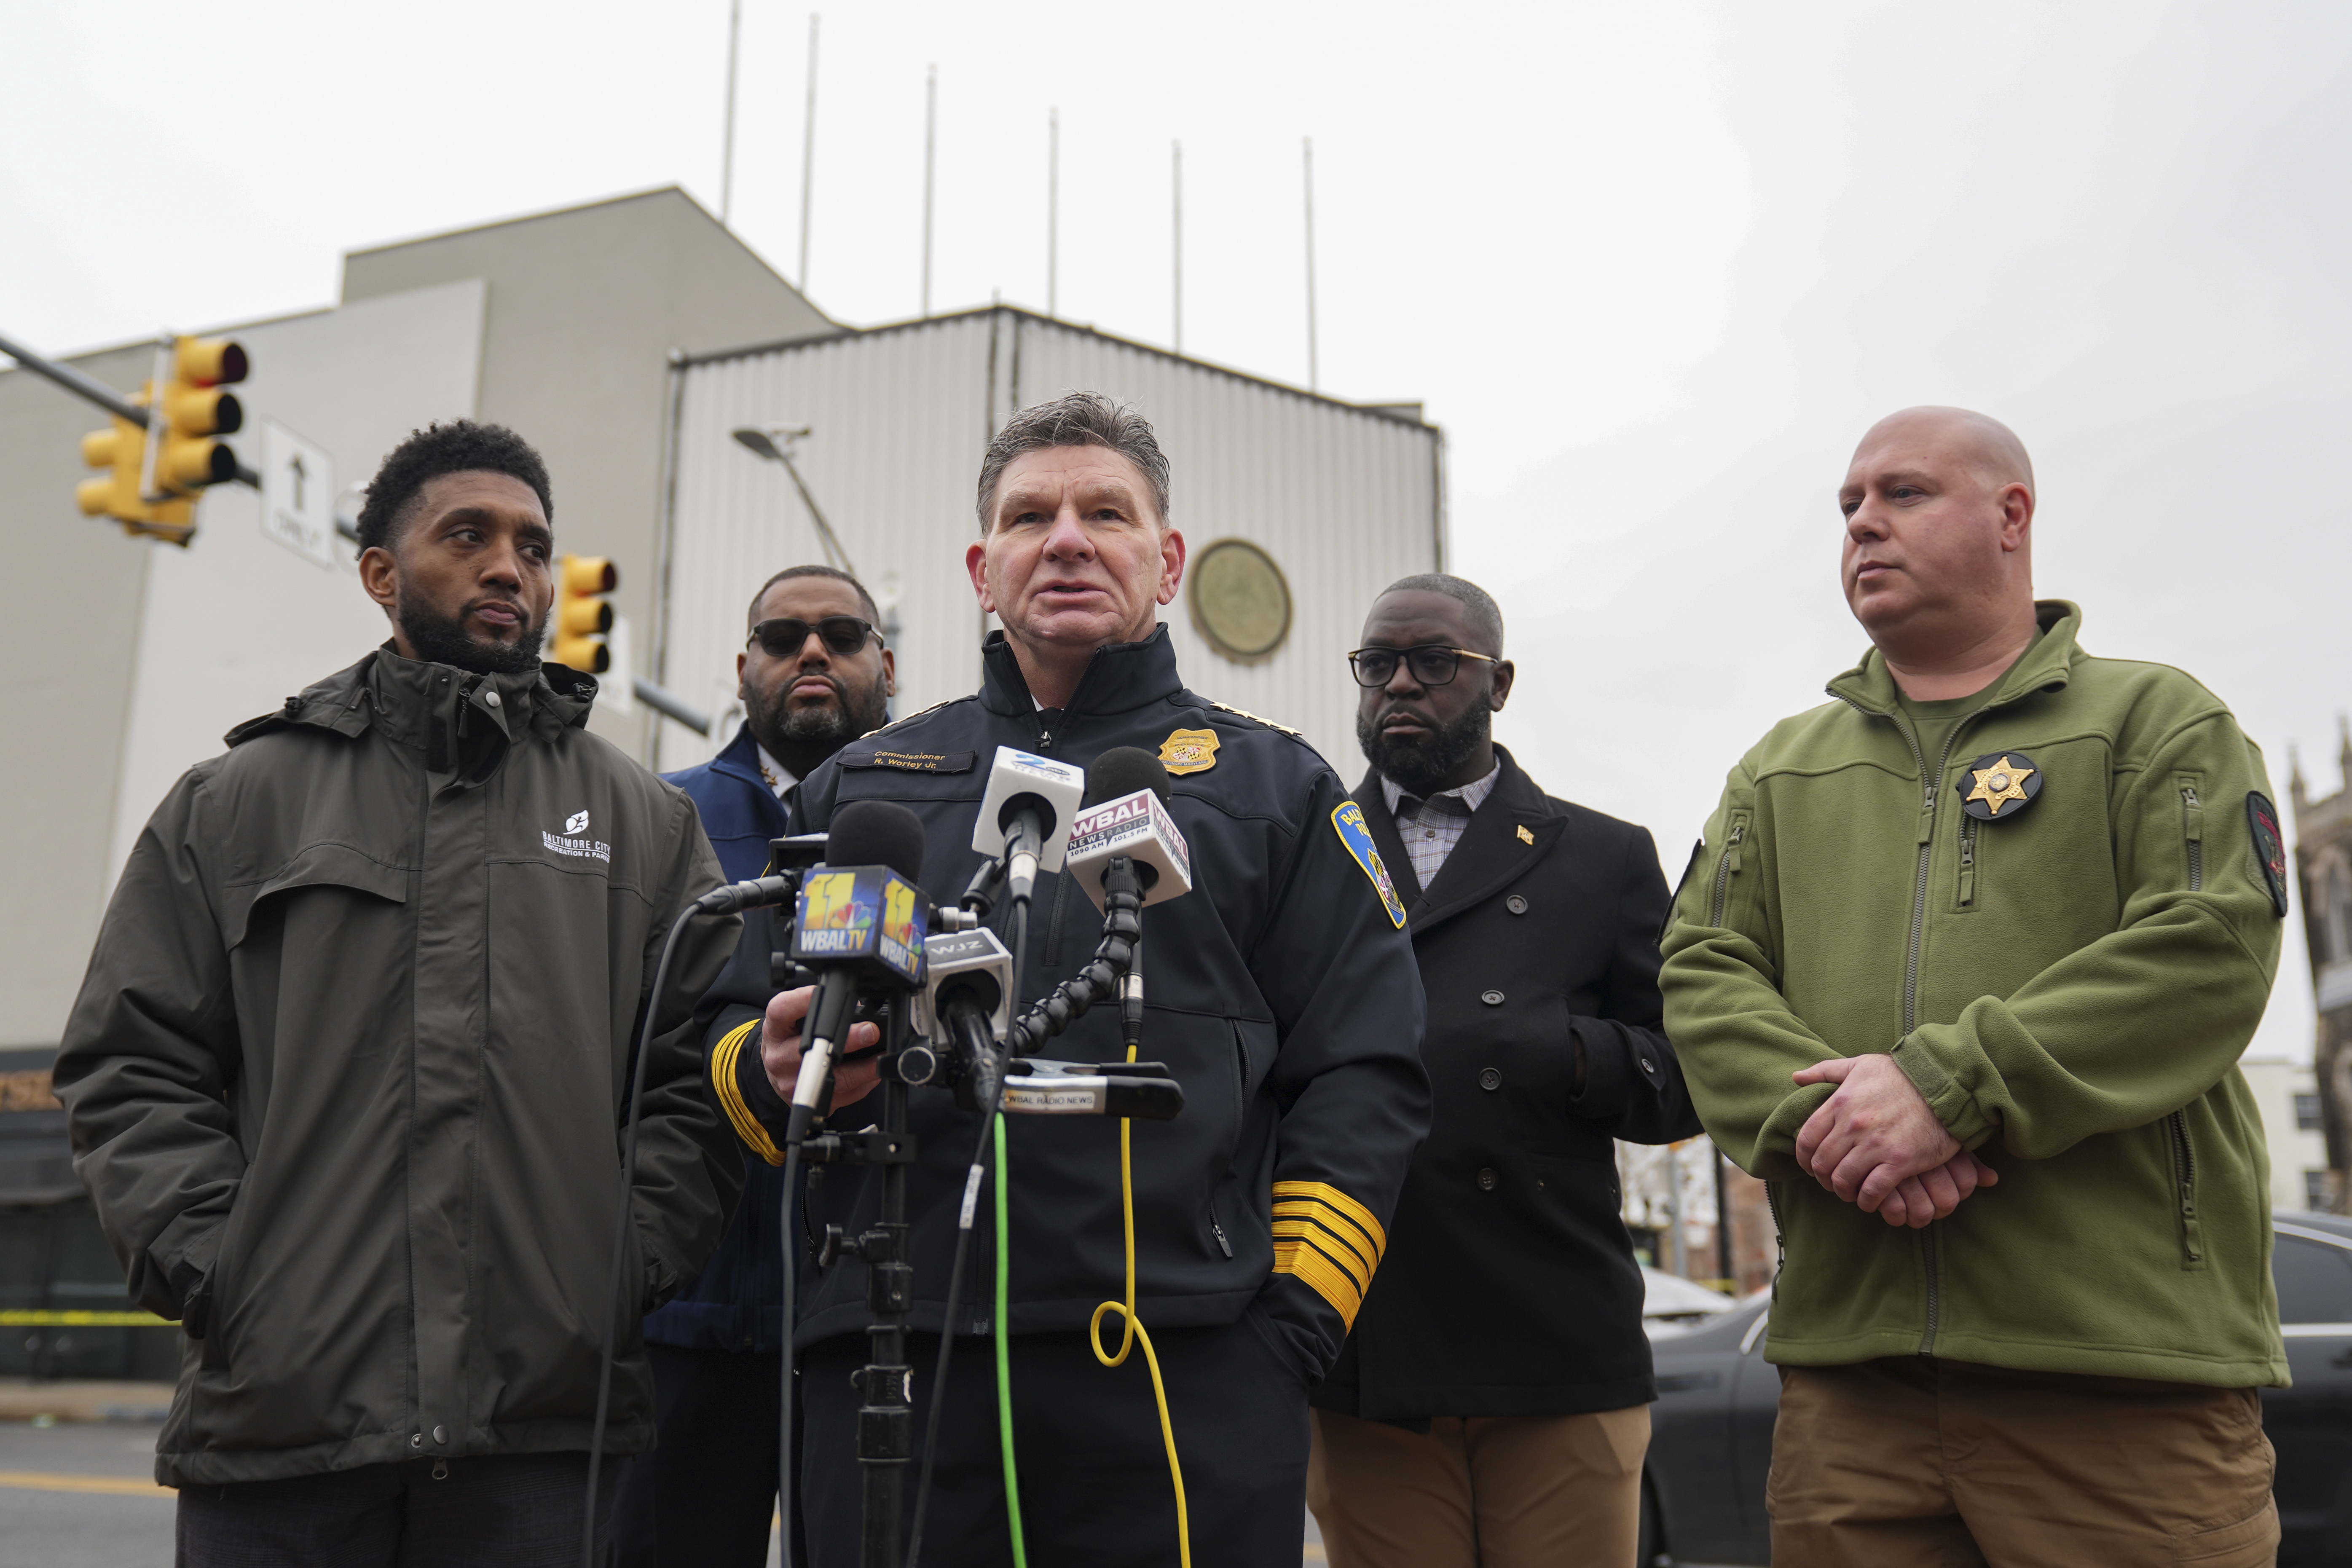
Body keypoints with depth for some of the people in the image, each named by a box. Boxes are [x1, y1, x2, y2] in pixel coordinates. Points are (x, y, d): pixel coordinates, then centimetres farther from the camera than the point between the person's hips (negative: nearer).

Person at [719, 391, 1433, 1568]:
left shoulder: (1276, 787, 11)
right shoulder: (859, 787, 18)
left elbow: (1363, 1078, 4)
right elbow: (760, 1047, 17)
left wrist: (1298, 1317, -7)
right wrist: (780, 1075, -7)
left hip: (1190, 1379, -1)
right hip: (891, 1374, 2)